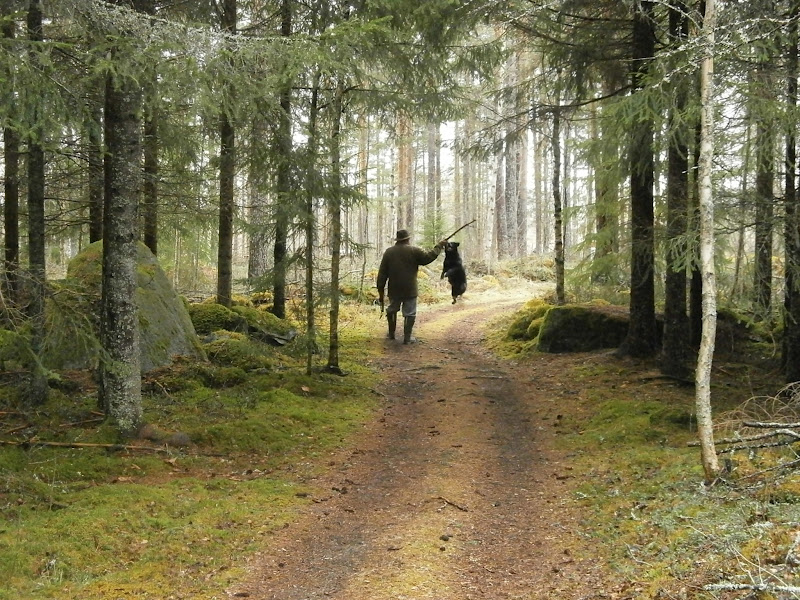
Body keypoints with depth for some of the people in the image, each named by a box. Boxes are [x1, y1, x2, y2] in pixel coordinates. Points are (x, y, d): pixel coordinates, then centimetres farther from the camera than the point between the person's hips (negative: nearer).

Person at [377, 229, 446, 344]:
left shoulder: (389, 252, 3)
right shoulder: (414, 251, -8)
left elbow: (382, 273, 3)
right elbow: (429, 257, -3)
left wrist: (381, 290, 7)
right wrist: (439, 246, 12)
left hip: (394, 290, 4)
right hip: (410, 290, -3)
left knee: (392, 310, 21)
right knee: (409, 314, 5)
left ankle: (391, 334, 30)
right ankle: (407, 338, 5)